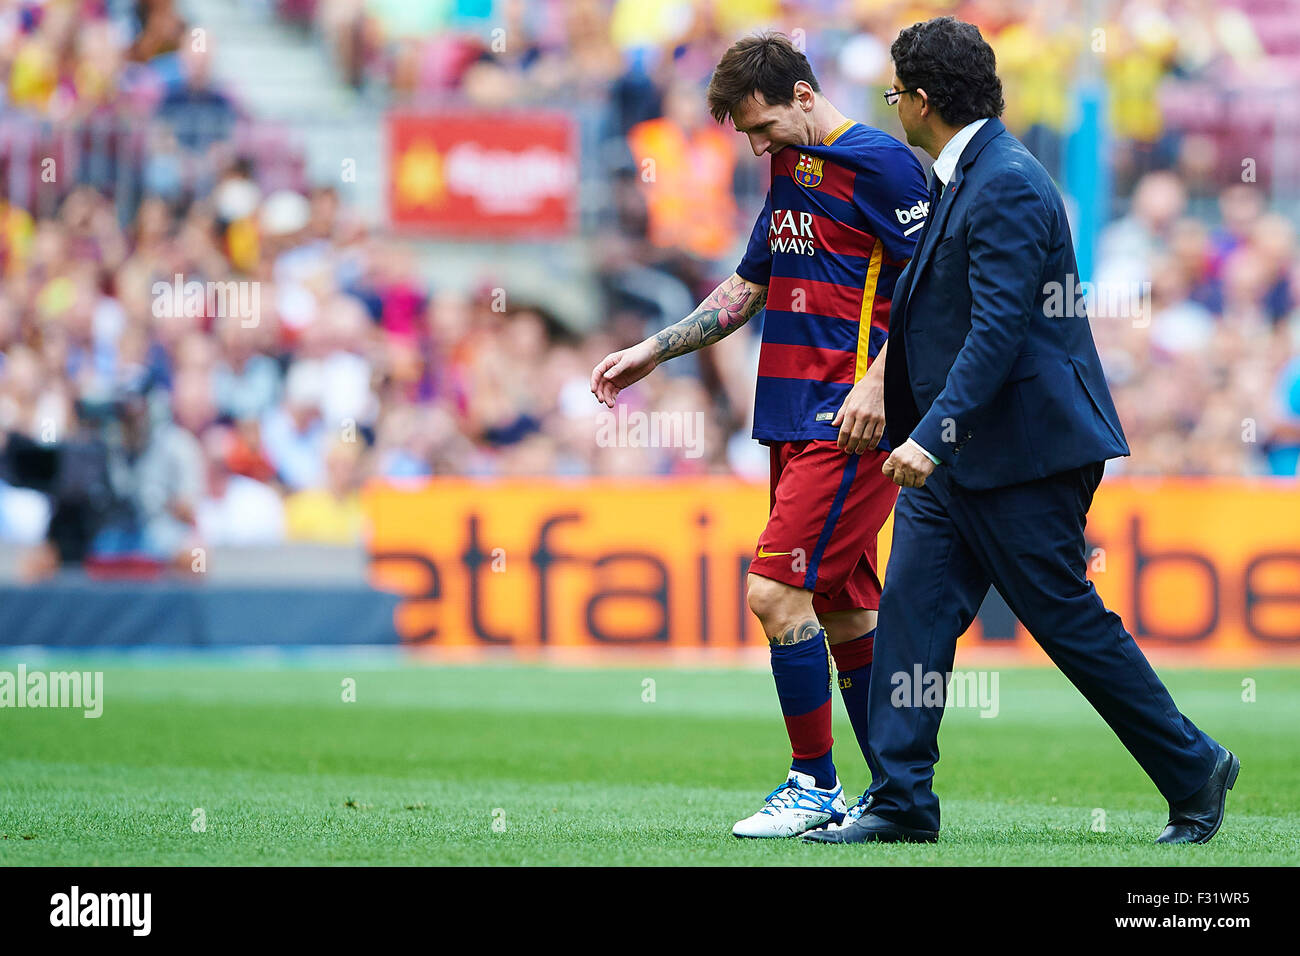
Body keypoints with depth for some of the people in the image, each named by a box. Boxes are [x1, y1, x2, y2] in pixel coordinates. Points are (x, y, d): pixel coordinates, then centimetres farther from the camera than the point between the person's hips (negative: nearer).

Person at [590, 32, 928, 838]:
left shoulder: (879, 163, -10)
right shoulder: (789, 171, 17)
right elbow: (749, 287, 28)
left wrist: (878, 384, -22)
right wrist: (652, 352, 24)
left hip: (852, 425, -9)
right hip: (794, 423, 9)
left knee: (777, 591, -14)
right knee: (842, 609, 9)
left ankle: (816, 786, -4)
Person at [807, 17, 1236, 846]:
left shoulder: (1009, 185, -19)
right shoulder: (960, 179, 13)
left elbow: (1000, 327, -25)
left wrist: (933, 433, -29)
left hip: (1021, 449, -10)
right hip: (952, 455, 10)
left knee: (1072, 622, -2)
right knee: (912, 611, 1)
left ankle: (1195, 772, 12)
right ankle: (901, 802, 2)